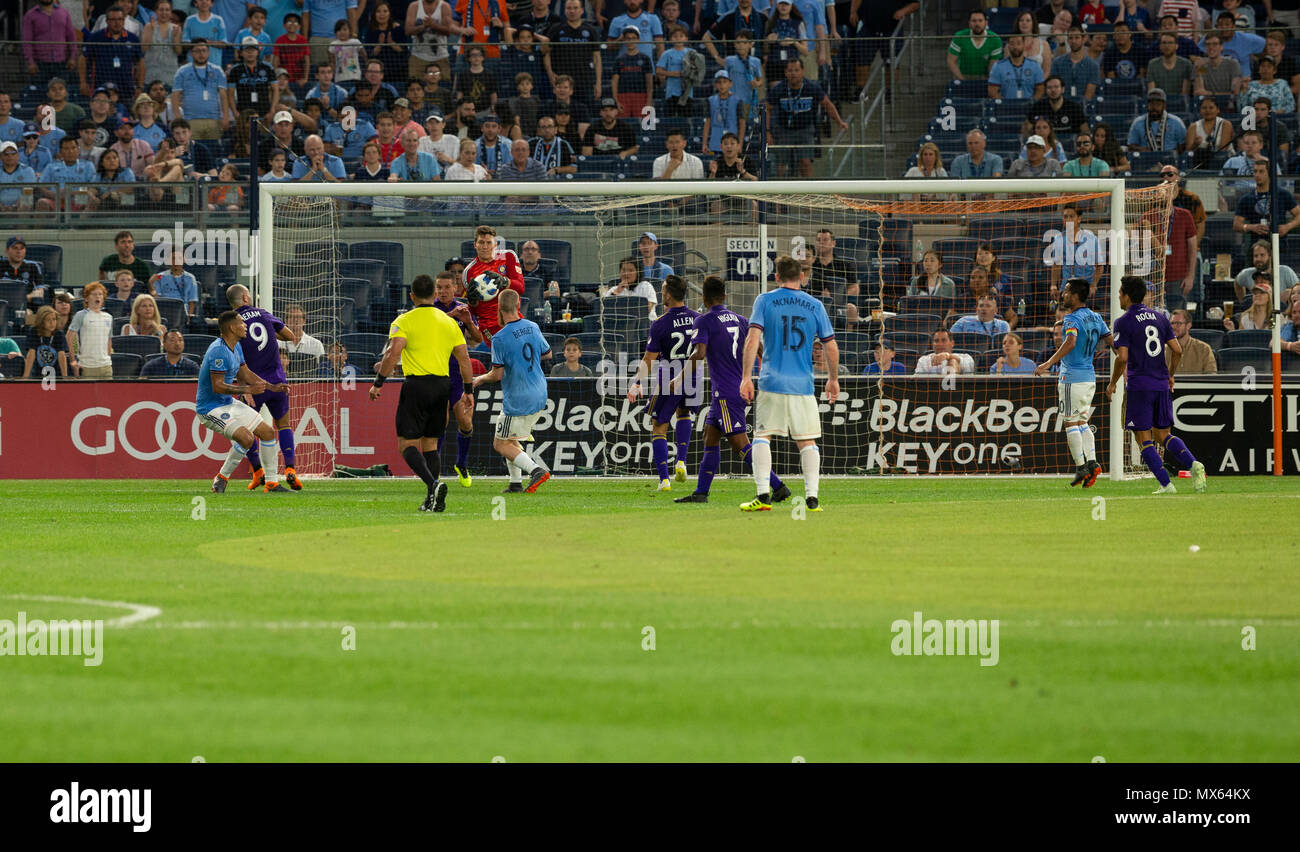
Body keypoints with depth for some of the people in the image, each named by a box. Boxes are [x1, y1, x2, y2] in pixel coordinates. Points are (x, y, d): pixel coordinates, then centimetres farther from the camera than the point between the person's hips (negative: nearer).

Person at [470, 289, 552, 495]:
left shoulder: (500, 339, -18)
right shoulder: (533, 328, 3)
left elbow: (497, 374, -16)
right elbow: (547, 354, 17)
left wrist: (479, 380, 4)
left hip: (517, 399, -7)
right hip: (539, 397, 7)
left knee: (501, 444, 3)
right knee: (510, 438, 22)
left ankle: (536, 470, -16)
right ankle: (516, 483, 16)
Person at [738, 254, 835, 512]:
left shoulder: (765, 300, 1)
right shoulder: (815, 306, 6)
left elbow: (752, 339, -9)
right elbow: (831, 348, 8)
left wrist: (746, 377, -8)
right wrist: (833, 379, 22)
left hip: (771, 384, -2)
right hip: (803, 385, 2)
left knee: (762, 437, 4)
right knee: (807, 442, 7)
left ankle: (763, 495, -8)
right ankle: (812, 497, 1)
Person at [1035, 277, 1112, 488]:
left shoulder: (1072, 319, -15)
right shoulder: (1095, 318, 10)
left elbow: (1070, 343, -32)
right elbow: (1112, 342, 13)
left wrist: (1048, 364, -38)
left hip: (1072, 378, -8)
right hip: (1090, 377, 8)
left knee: (1071, 423, -2)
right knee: (1082, 423, 15)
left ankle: (1081, 467, -5)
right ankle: (1092, 463, 2)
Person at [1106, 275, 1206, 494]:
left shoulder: (1124, 322, -6)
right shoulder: (1159, 317, 11)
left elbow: (1122, 357, -13)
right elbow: (1177, 350, 9)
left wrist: (1112, 383, 0)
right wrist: (1170, 375, 23)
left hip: (1139, 386, -6)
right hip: (1161, 385, 6)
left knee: (1144, 440, 0)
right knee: (1163, 435, 13)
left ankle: (1166, 484, -9)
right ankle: (1193, 464, -12)